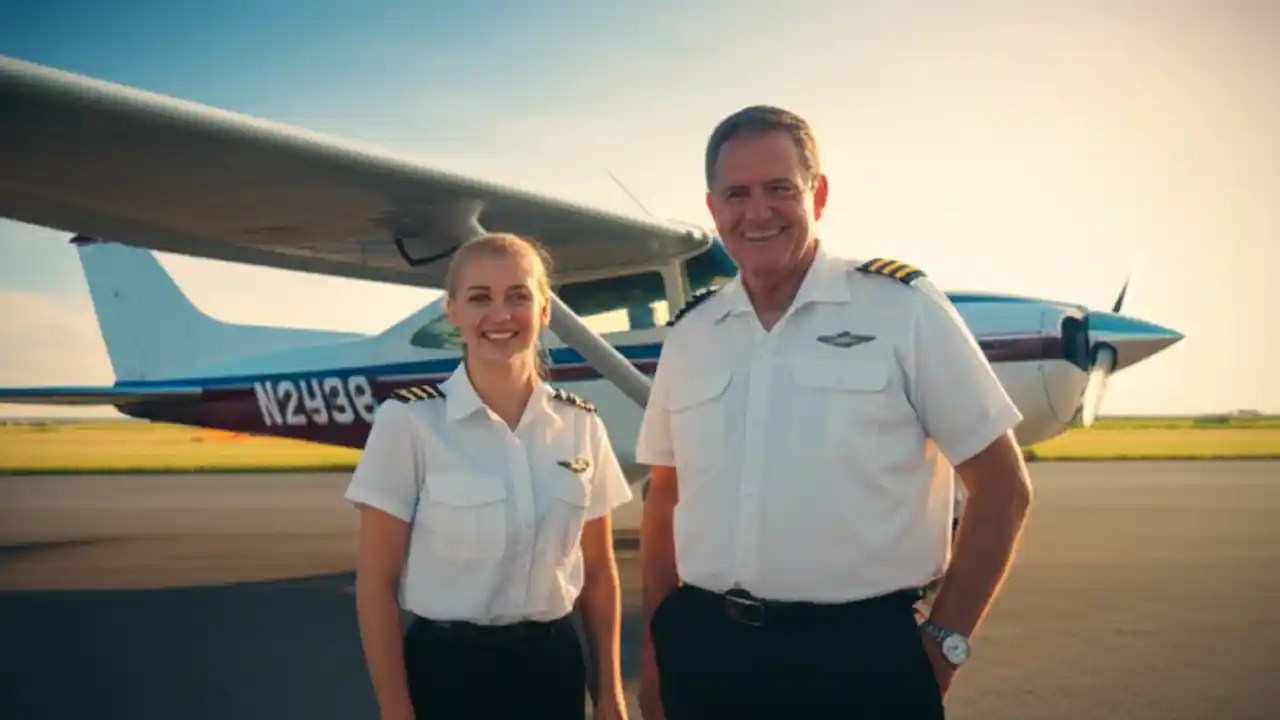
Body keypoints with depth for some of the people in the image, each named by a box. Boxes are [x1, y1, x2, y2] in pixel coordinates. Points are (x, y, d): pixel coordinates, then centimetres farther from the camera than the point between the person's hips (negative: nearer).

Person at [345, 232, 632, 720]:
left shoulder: (581, 426, 0)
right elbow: (376, 583, -8)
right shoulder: (408, 421, -11)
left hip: (553, 667, 4)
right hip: (449, 670, -3)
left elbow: (598, 573, 7)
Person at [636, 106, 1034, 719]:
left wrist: (944, 643, -4)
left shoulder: (904, 309, -6)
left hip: (860, 658, -3)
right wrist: (657, 645, 10)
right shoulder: (688, 335, 6)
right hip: (704, 654, 4)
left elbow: (1002, 487, -3)